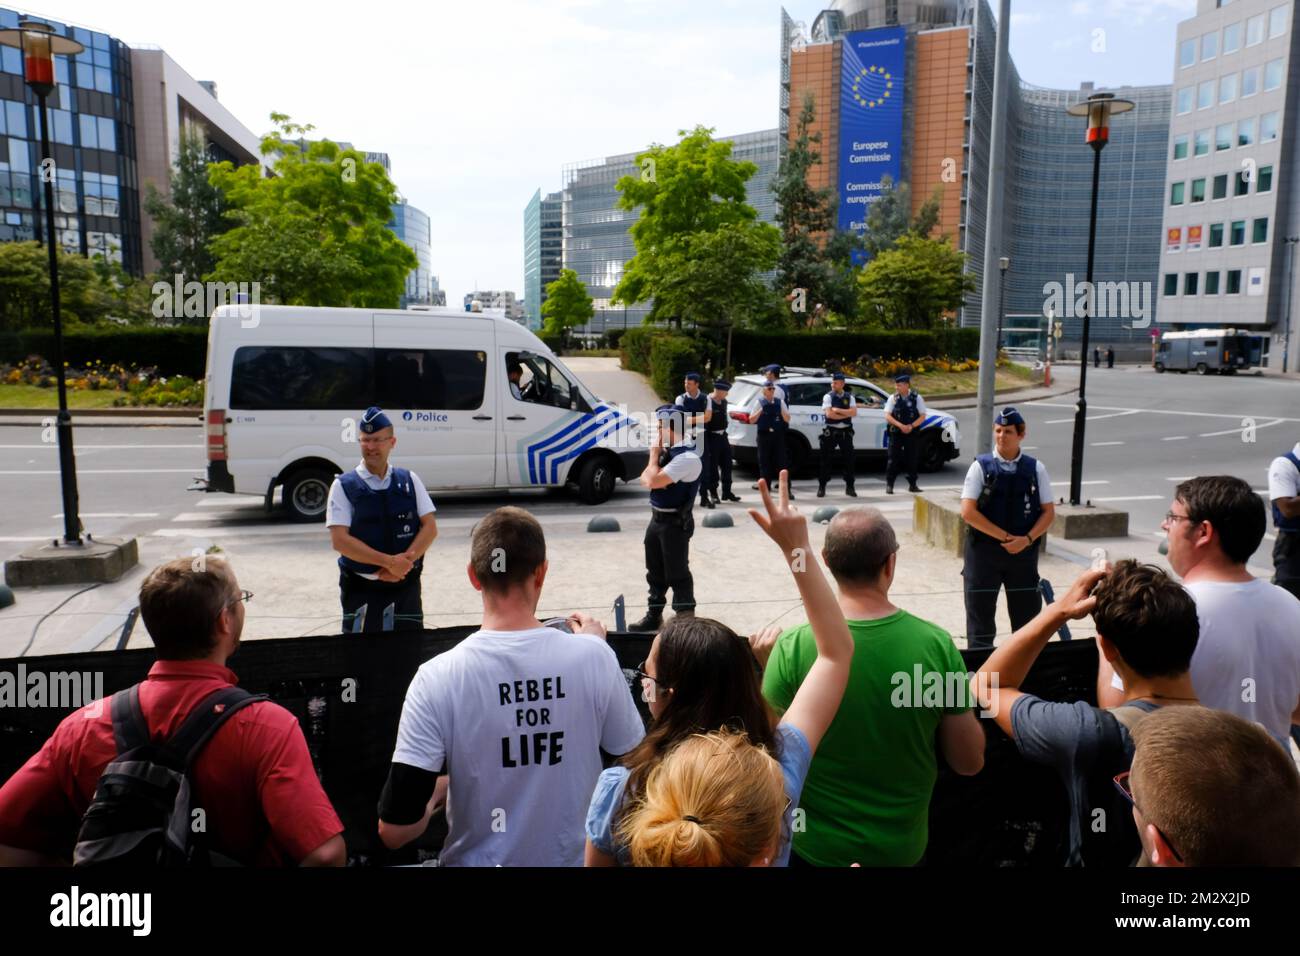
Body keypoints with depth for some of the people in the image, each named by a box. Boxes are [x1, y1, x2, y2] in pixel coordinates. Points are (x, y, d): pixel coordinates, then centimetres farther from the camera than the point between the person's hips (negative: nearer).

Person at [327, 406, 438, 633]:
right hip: (361, 589, -2)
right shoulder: (344, 485, -2)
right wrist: (389, 562, -17)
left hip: (405, 584, 3)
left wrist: (405, 561, -12)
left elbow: (430, 527, 4)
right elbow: (339, 540, -10)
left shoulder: (409, 480, 6)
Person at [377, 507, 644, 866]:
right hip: (575, 858, 1)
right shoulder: (594, 657, -17)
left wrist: (438, 790, 4)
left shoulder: (437, 678, -19)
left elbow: (394, 830, -18)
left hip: (480, 860, -1)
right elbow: (637, 762, -1)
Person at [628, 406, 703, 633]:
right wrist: (653, 478, -12)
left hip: (675, 522, -9)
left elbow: (654, 481, -25)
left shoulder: (688, 457, -22)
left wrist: (655, 454, -11)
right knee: (655, 571, 18)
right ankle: (654, 615, 31)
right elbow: (645, 478, 10)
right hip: (656, 518, 9)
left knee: (677, 573, 0)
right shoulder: (666, 450, 7)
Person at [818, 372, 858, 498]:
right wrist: (846, 414, -9)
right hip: (830, 431, -2)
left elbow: (854, 413, -8)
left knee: (849, 459, 2)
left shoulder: (849, 397, 6)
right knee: (826, 459, 0)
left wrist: (838, 410, -14)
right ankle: (822, 487, 8)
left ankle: (849, 487, 12)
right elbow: (829, 414, -14)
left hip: (846, 432, 2)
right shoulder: (828, 396, -1)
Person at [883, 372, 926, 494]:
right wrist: (900, 425, -16)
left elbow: (922, 416, 0)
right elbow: (887, 416, -3)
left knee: (912, 459, 5)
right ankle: (889, 485, 2)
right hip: (896, 433, 0)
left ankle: (912, 484, 15)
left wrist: (911, 426, -15)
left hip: (912, 433, 0)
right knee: (893, 459, -3)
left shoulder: (917, 398, 0)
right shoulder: (893, 398, 2)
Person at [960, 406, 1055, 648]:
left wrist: (1027, 539, -13)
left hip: (1024, 552, 2)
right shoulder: (981, 466, -5)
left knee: (1027, 618, 10)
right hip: (983, 551, -2)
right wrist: (1005, 537, -14)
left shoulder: (1035, 469, 2)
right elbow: (968, 512, -11)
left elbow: (1048, 512, 3)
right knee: (980, 618, 6)